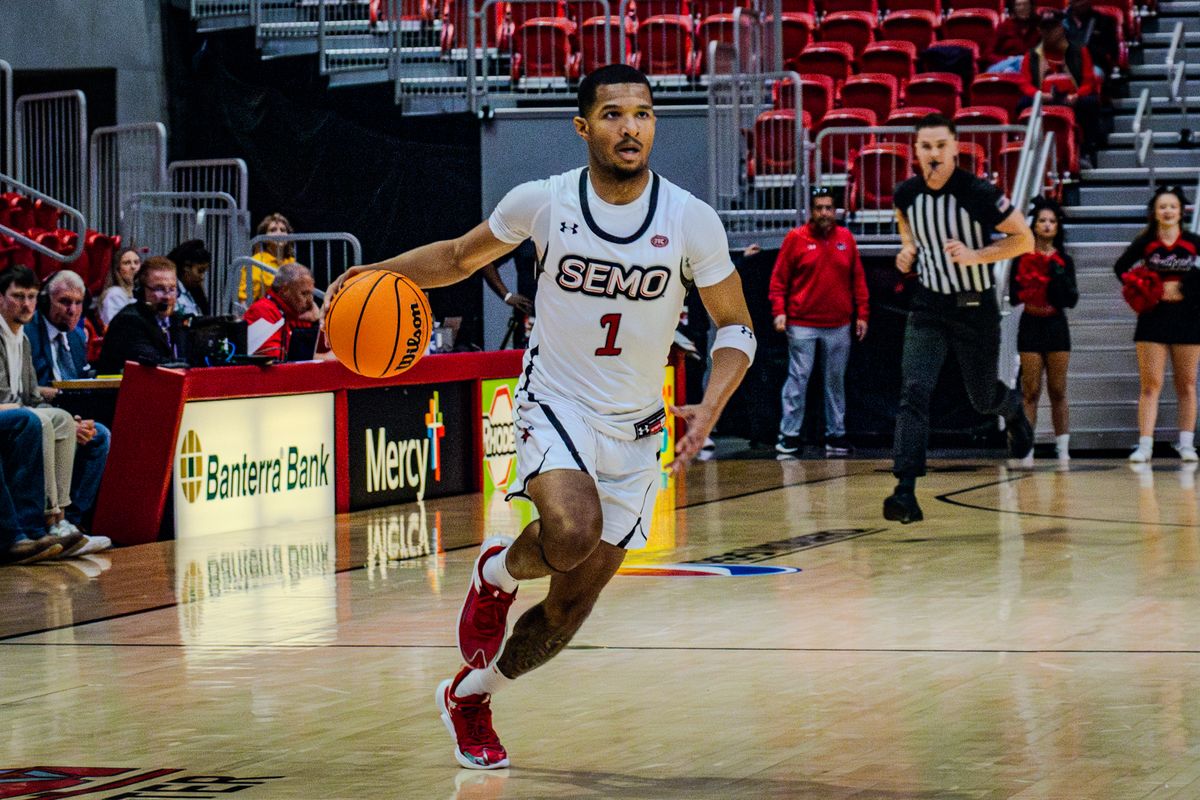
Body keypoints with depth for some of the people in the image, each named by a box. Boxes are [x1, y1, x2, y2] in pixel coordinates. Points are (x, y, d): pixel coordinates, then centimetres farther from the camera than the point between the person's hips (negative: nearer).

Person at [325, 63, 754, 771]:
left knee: (574, 604, 7)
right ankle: (497, 571, 3)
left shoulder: (691, 220, -11)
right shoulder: (543, 202, -10)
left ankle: (471, 695, 33)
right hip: (555, 406, -2)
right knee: (571, 534, -33)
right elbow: (460, 258, 8)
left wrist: (710, 408, -17)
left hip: (635, 429, 2)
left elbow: (736, 326, 0)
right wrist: (380, 272, -7)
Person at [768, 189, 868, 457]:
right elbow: (779, 278, 0)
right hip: (802, 324, -3)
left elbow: (858, 279, 10)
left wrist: (862, 314, 6)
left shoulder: (846, 239, 7)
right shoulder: (796, 239, 0)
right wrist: (779, 310, -10)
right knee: (798, 377, -3)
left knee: (836, 379, 8)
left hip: (838, 325, 3)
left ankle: (836, 434, 14)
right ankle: (789, 434, 0)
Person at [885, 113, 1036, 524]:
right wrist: (909, 247, 3)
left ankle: (1013, 410, 53)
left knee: (983, 399, 13)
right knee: (914, 391, -17)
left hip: (975, 308, -2)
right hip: (929, 307, 2)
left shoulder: (979, 193, -18)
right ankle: (905, 491, -23)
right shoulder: (906, 193, -5)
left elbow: (1025, 240, -12)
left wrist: (975, 255, -24)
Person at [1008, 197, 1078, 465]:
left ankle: (1063, 449, 9)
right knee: (1031, 391, -4)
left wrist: (1060, 277, -13)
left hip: (1057, 326, 2)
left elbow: (1072, 300, 1)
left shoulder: (1063, 260, 6)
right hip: (1031, 326, -2)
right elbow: (1014, 296, -2)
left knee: (1058, 390, 5)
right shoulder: (1022, 258, 1)